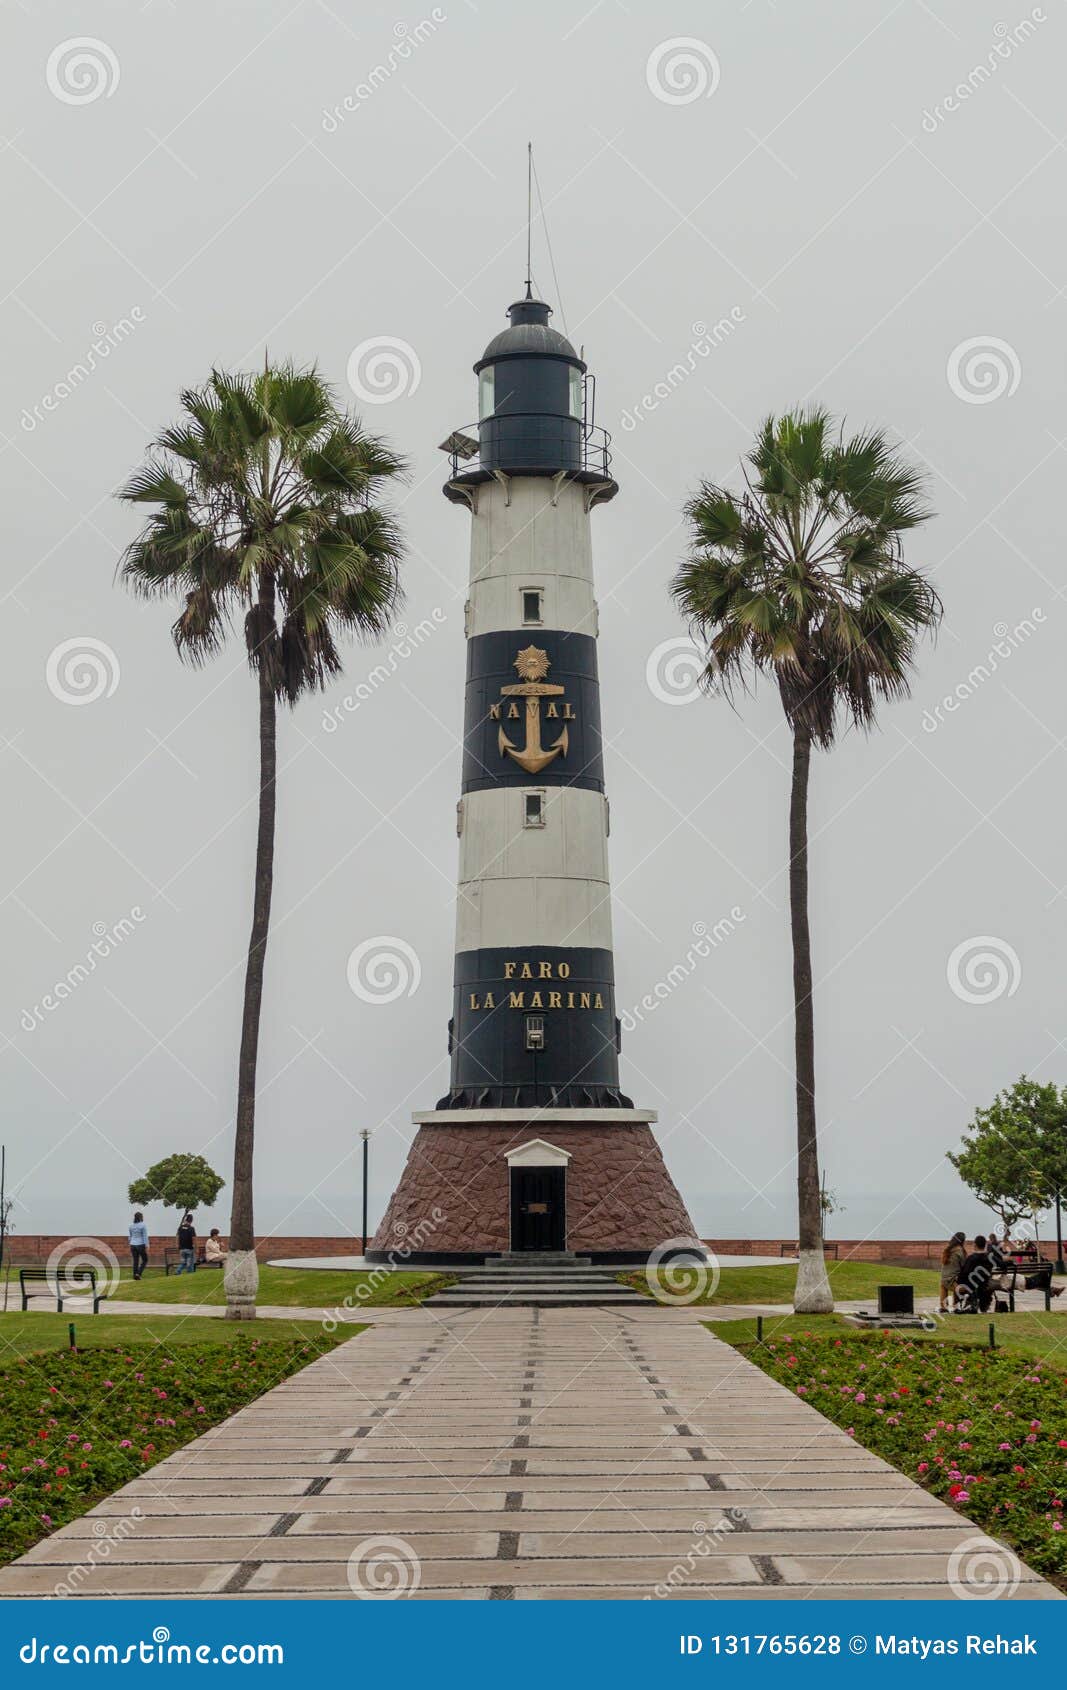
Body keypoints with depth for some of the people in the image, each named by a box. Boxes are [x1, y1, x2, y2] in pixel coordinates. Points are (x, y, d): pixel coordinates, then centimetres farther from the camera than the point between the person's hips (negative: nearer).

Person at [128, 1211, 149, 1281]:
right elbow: (145, 1237, -12)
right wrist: (146, 1247, -9)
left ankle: (135, 1275, 7)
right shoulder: (143, 1225, -10)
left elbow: (130, 1237, 13)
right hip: (141, 1245, -5)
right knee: (145, 1260, 8)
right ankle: (138, 1273, -7)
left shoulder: (131, 1226, 6)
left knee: (135, 1261, 10)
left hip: (133, 1245, 5)